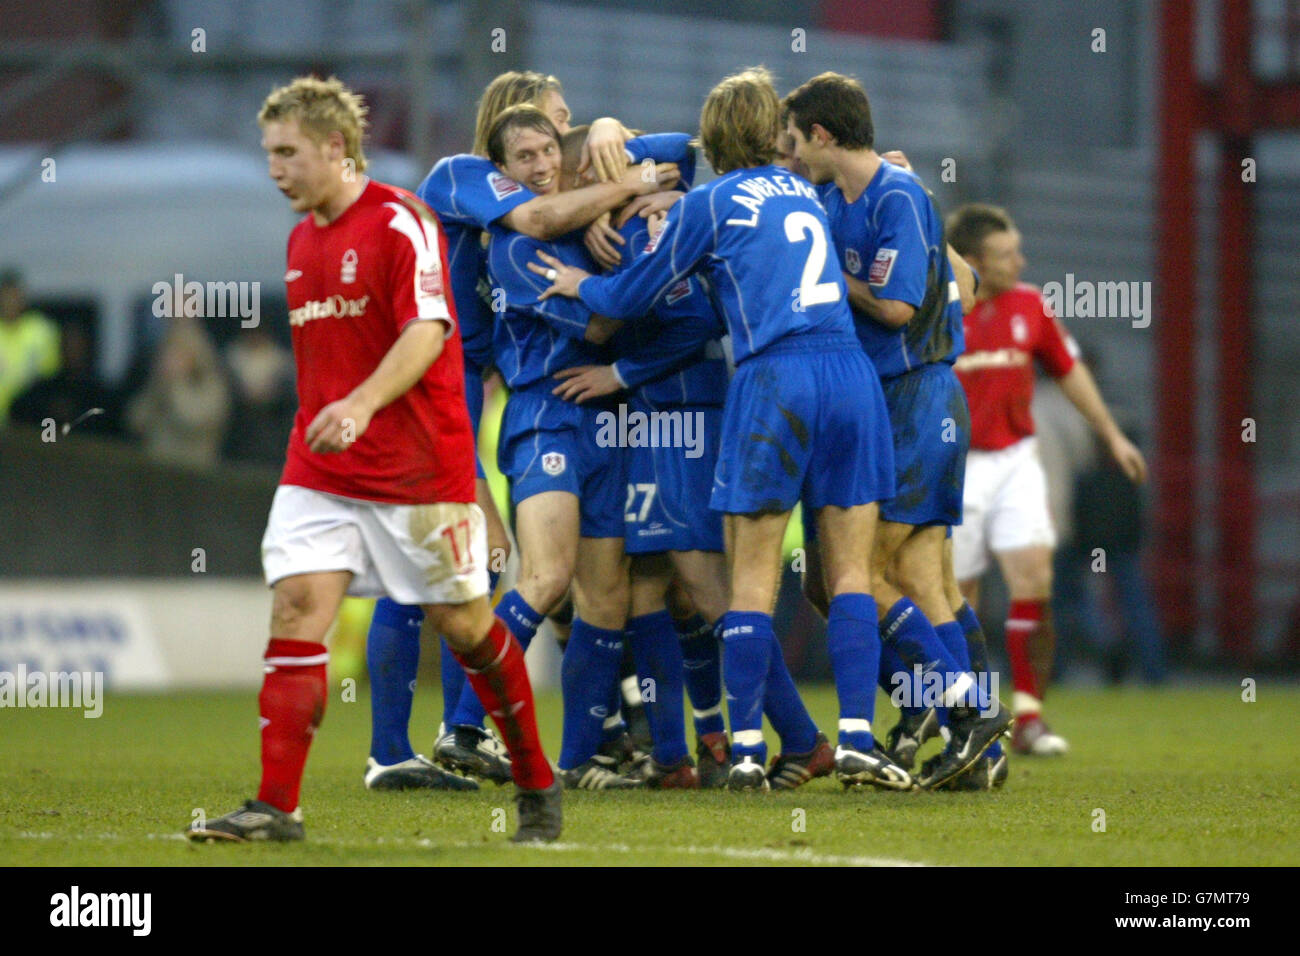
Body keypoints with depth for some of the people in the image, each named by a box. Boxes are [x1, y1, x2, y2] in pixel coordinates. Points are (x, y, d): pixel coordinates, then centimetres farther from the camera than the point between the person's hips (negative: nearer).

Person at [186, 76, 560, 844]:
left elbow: (428, 329, -21)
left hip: (420, 469, -6)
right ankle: (277, 807, -16)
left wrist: (362, 405, -34)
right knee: (296, 607, -10)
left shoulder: (400, 220, -10)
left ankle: (538, 784, 23)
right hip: (320, 471, 6)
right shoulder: (302, 238, 14)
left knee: (464, 623, 5)